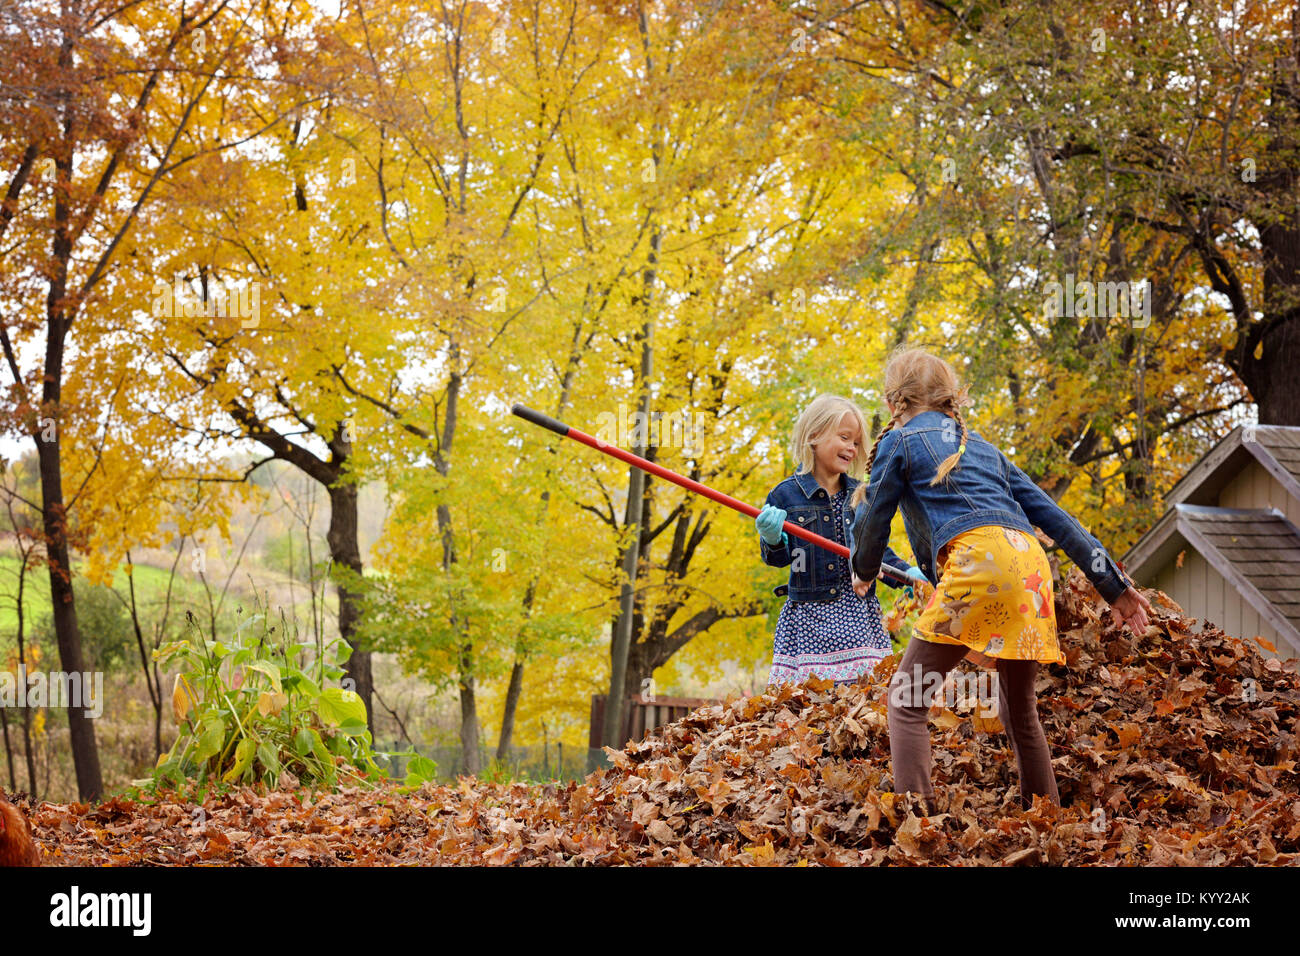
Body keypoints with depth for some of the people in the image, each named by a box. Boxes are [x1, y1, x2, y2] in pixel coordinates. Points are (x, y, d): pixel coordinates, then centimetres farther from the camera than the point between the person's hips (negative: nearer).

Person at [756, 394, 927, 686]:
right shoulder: (785, 496, 1)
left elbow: (877, 550, 15)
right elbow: (778, 558, 3)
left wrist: (905, 573, -1)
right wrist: (773, 541, -18)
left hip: (859, 614, 3)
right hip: (808, 618, -3)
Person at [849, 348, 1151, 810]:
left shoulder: (899, 442, 14)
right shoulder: (982, 448, 31)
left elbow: (872, 525, 18)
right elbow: (1055, 516, 25)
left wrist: (863, 574, 41)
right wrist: (1115, 586, 24)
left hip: (979, 558, -6)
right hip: (1030, 564, 7)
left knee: (906, 700, -3)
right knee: (1019, 711, 21)